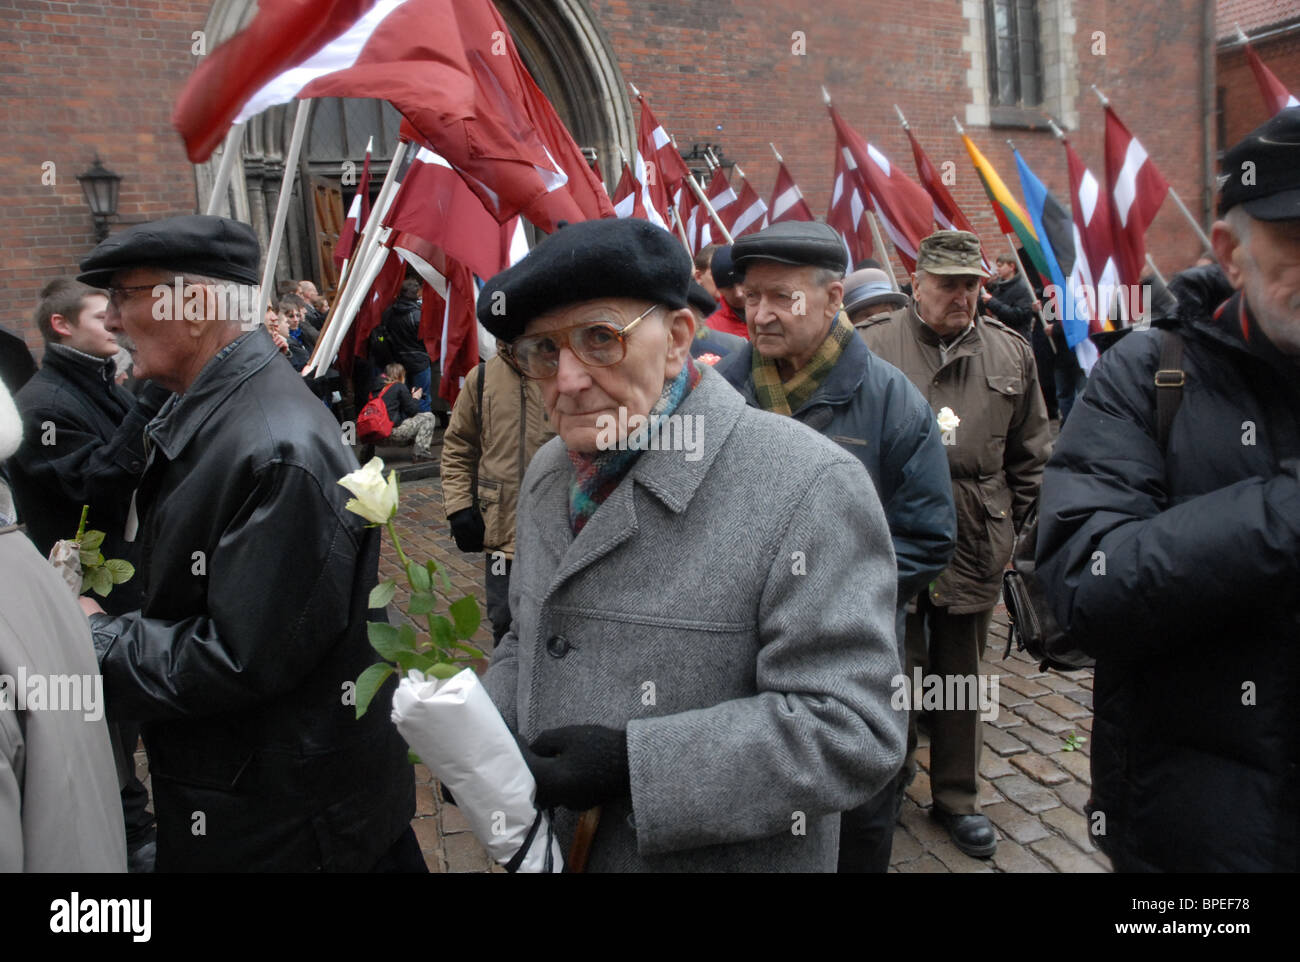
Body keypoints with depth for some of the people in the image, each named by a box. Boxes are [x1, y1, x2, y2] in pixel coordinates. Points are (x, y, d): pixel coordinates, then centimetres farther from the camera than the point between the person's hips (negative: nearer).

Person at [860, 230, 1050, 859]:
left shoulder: (1011, 353, 8)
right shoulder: (873, 348, -4)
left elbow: (1029, 453, 15)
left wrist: (1009, 525, 11)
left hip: (975, 545, 3)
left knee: (962, 672, 15)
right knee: (896, 671, 6)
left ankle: (957, 798, 31)